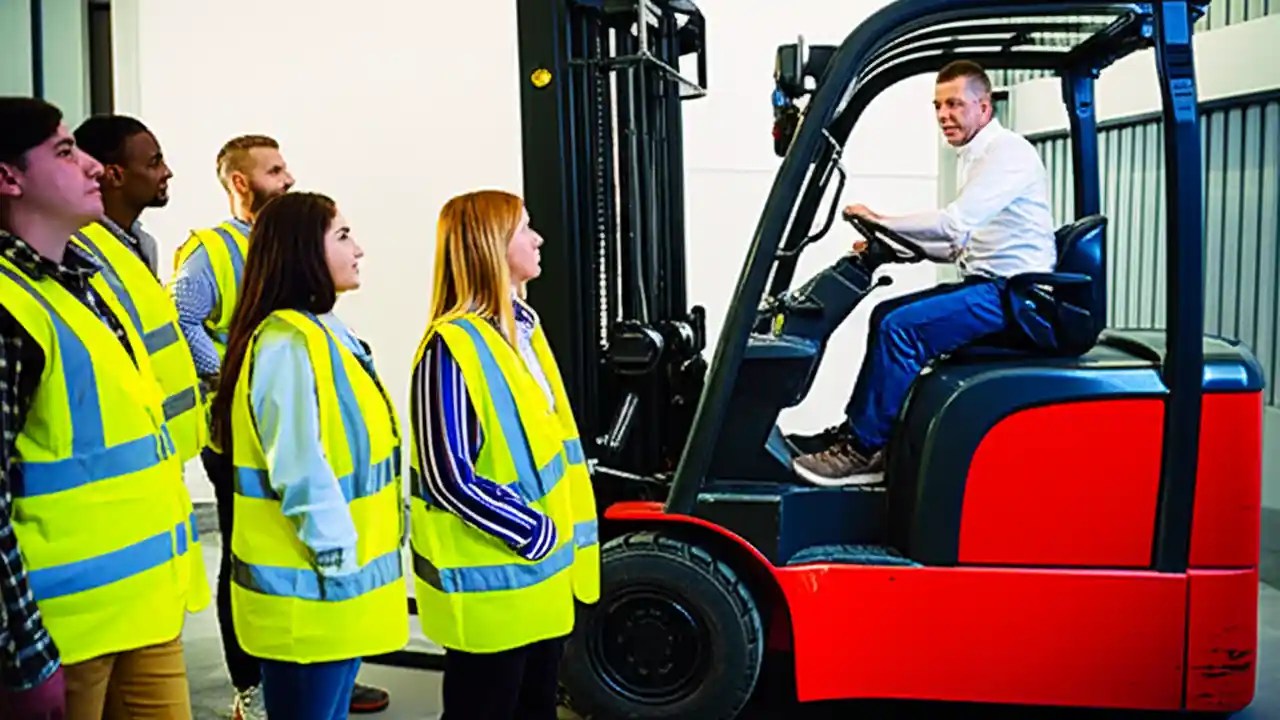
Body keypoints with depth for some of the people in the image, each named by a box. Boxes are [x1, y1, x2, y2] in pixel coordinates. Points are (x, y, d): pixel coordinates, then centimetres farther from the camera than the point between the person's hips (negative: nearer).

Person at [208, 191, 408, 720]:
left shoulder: (321, 333, 11)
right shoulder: (288, 343, -20)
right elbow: (300, 475, -24)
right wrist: (341, 559, -18)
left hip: (335, 584, 10)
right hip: (311, 589, -10)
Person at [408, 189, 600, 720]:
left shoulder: (523, 323, 7)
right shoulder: (452, 346, -20)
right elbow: (450, 478, -22)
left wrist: (562, 534, 11)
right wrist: (535, 534, -16)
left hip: (542, 570, 8)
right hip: (489, 580, -8)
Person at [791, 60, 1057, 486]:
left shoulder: (1007, 151, -13)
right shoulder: (977, 156, 17)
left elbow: (954, 224, -26)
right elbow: (960, 245, 19)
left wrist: (880, 221, -16)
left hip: (1014, 294, -10)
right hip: (985, 284, 10)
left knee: (901, 327, -22)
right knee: (885, 314, 10)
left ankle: (866, 451, -14)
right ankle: (854, 429, 13)